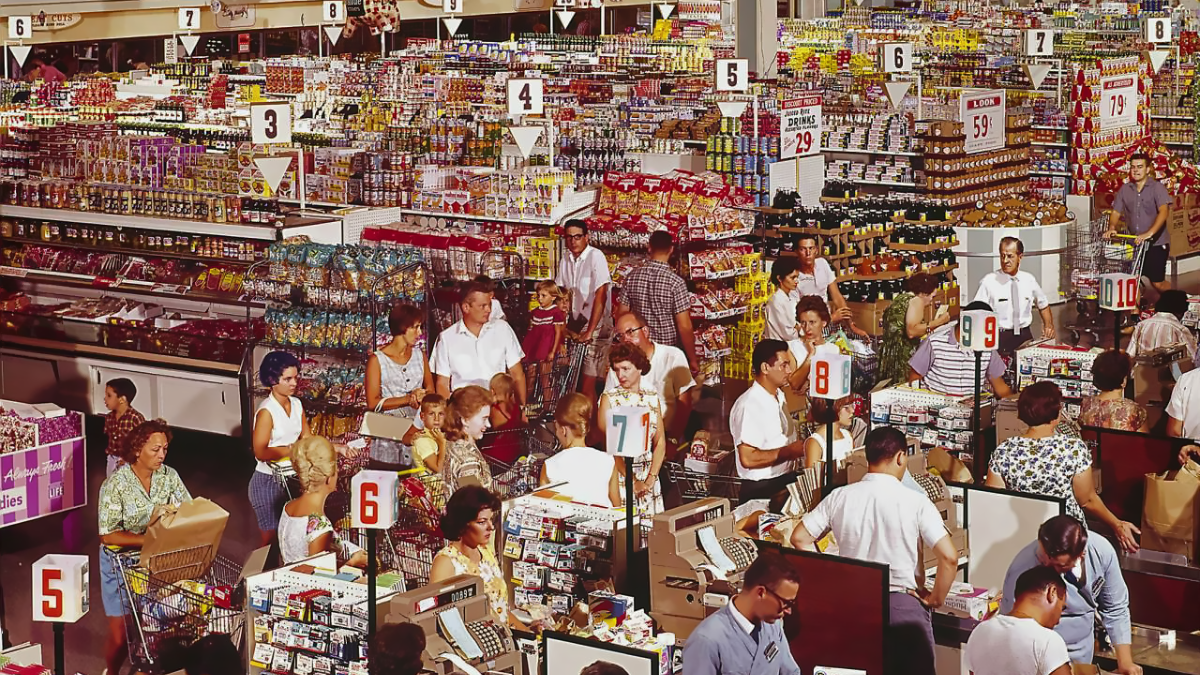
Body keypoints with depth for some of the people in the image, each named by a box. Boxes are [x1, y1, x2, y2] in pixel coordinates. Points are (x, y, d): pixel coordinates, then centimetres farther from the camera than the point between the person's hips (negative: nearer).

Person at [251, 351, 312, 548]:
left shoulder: (296, 404, 3)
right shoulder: (267, 411, -18)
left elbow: (307, 438, 6)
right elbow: (261, 452, -21)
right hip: (268, 481, -6)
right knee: (271, 539, 3)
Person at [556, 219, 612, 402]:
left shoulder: (596, 257, -15)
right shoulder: (565, 260, 7)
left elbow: (600, 296, -21)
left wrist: (590, 331, -22)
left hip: (596, 325, -6)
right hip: (575, 324, 6)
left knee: (587, 386, -9)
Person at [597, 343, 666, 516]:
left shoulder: (652, 398, 9)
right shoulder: (609, 398, -2)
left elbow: (660, 442, 7)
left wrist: (651, 478, -6)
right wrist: (632, 480, -15)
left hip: (648, 477, 3)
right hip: (619, 474, -3)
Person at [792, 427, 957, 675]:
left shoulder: (839, 497, 0)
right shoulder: (915, 501, -10)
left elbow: (800, 538, 3)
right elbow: (949, 557, -15)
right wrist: (936, 599, -1)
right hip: (901, 605, -3)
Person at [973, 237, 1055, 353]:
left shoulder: (1029, 280, 9)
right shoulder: (989, 281, -2)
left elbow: (1043, 304, 25)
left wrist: (1049, 325, 10)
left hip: (1025, 337, 3)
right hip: (999, 339, -2)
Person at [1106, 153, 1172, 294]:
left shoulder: (1157, 187, -9)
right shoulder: (1125, 189, 7)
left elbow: (1163, 211, -21)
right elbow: (1116, 212, 9)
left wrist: (1150, 233, -35)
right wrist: (1112, 228, -14)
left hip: (1156, 244, -5)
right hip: (1134, 244, 5)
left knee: (1157, 282, -2)